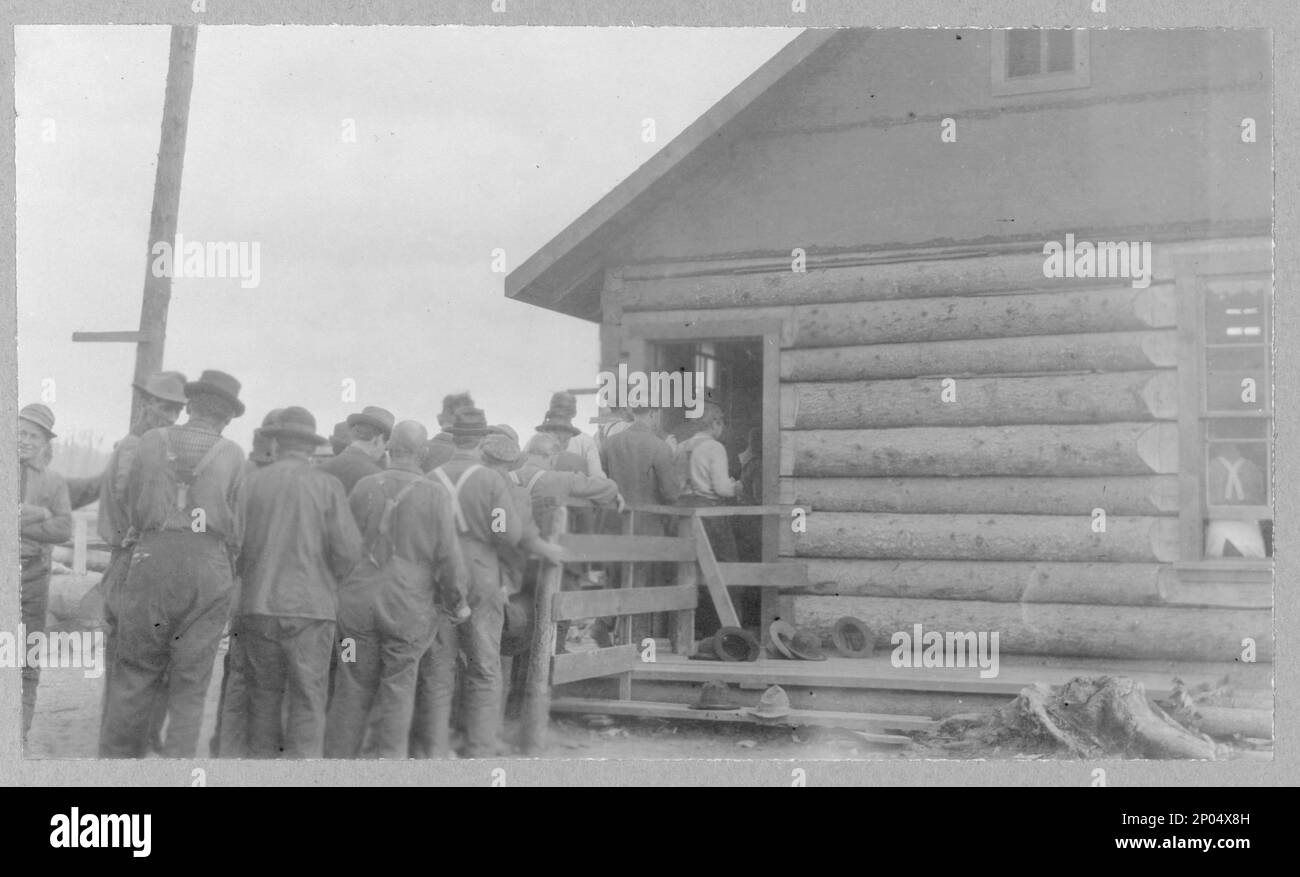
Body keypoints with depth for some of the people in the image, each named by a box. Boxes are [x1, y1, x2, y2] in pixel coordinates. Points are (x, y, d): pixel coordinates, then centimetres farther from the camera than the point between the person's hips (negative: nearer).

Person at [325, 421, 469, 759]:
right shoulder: (434, 495, -7)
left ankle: (338, 758, 18)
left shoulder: (364, 486, 0)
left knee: (353, 688, 12)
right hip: (408, 606, -2)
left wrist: (340, 590, 24)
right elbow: (449, 558, -6)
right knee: (397, 692, 7)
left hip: (359, 601, 2)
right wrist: (457, 603, 7)